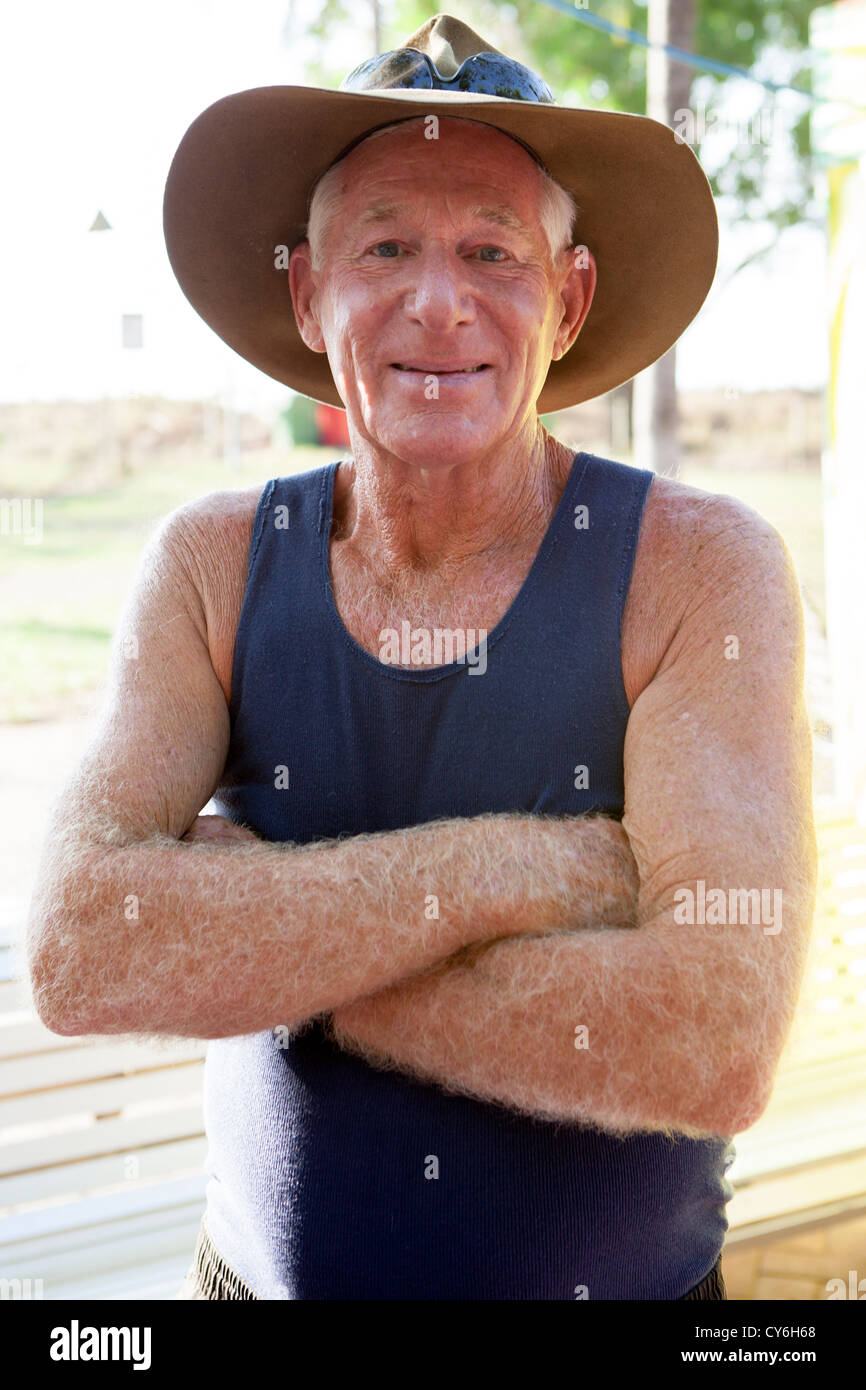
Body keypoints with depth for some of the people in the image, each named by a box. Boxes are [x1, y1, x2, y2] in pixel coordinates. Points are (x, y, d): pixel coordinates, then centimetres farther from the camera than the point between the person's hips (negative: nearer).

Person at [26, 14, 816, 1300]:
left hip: (625, 1283, -1)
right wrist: (501, 870, -27)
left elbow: (714, 1049, -28)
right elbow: (76, 955, -22)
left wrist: (261, 937, -22)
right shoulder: (214, 564, -9)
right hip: (260, 1271, 2)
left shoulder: (704, 569, -17)